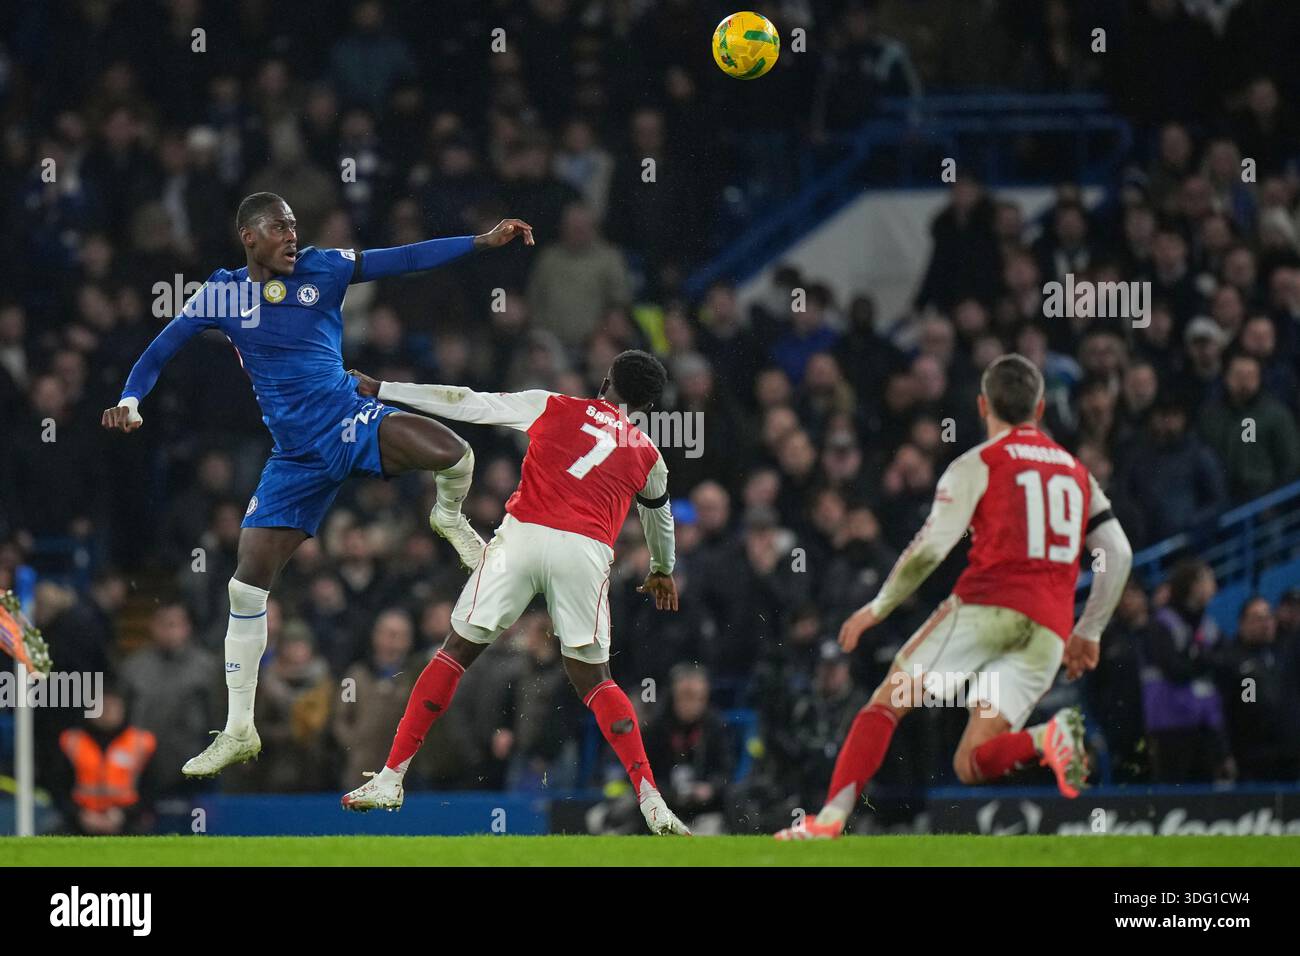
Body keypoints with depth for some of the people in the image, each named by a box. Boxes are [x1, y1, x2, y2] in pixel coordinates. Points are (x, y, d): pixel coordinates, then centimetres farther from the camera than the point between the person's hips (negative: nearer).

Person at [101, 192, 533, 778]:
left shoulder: (322, 268, 0)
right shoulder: (222, 294, 2)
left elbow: (407, 259, -1)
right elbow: (158, 352, 6)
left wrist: (483, 242, -10)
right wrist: (130, 402, -12)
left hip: (352, 423, -1)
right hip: (297, 458, 1)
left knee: (452, 454, -32)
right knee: (247, 586, -3)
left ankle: (449, 516, 8)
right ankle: (238, 732, 9)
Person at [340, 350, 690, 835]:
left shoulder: (553, 408, 18)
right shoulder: (648, 457, 23)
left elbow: (468, 404, 17)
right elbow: (660, 518, 43)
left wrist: (380, 390, 24)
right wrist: (663, 571, 64)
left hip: (523, 535, -1)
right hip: (587, 553, 1)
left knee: (456, 651, 9)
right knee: (593, 680, 11)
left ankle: (390, 778, 5)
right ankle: (651, 801, -3)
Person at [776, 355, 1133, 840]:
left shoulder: (977, 465, 6)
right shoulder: (1077, 472, 23)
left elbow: (931, 548, -5)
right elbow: (1119, 554, 19)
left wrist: (878, 608, 6)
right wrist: (1089, 632, 27)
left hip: (985, 605, -4)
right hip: (1048, 629, 4)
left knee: (886, 703, 7)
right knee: (970, 764, 3)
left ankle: (831, 819, -9)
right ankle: (1050, 738, -27)